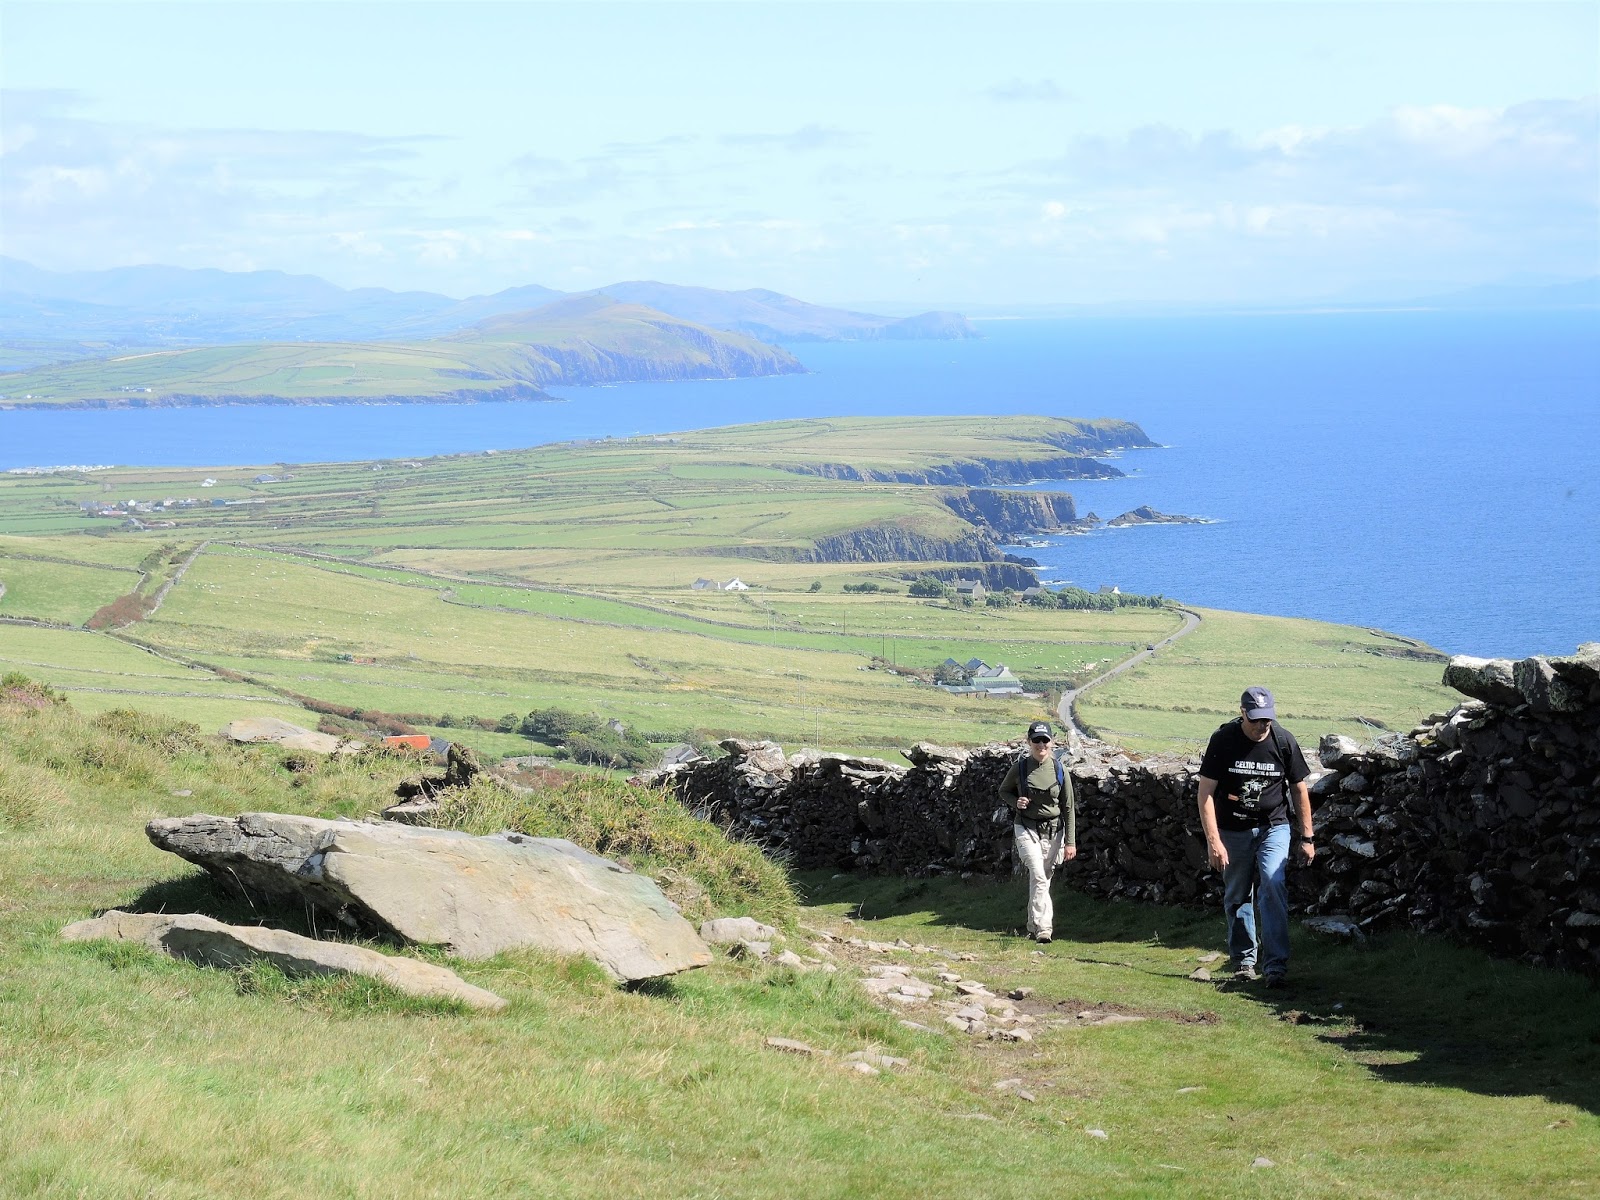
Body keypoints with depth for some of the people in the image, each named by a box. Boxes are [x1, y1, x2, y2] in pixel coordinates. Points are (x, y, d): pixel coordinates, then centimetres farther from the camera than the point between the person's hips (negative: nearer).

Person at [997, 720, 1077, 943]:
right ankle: (1043, 929, -24)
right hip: (1026, 829, -2)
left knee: (1044, 880, 9)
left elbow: (1069, 808, 1)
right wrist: (1016, 802, -11)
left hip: (1053, 831, 2)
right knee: (1038, 877, -18)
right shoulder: (1020, 767, -5)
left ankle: (1033, 927, 25)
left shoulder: (1059, 770, -3)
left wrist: (1070, 842, -2)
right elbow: (1003, 791, 13)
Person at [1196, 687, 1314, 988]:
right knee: (1237, 896, 8)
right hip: (1233, 830, 1)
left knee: (1273, 884, -18)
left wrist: (1306, 837, 4)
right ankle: (1244, 959, 23)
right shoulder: (1223, 740, -13)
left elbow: (1299, 790, 2)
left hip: (1273, 827, -1)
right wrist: (1213, 841, -18)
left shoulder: (1284, 741, -9)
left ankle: (1276, 963, -17)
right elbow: (1206, 792, -12)